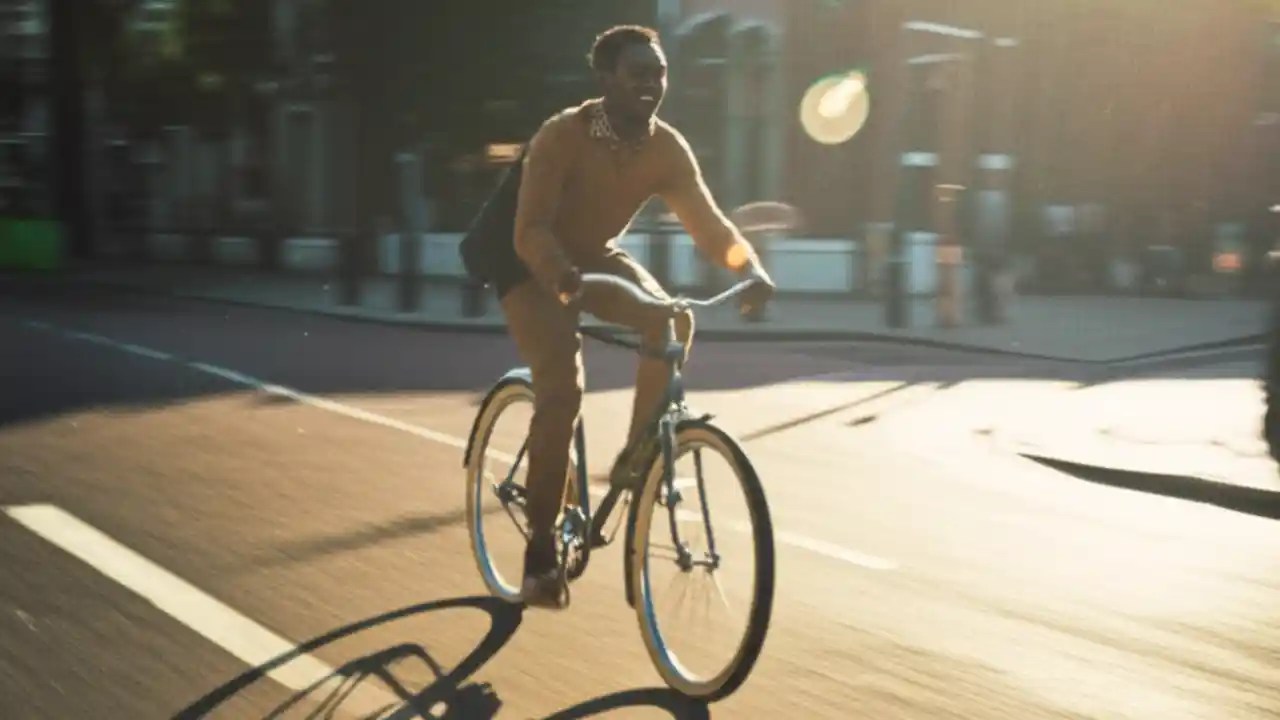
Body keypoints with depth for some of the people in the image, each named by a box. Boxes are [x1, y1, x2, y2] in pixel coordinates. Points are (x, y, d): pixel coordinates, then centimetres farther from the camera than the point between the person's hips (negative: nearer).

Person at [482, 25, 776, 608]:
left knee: (671, 321, -23)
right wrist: (568, 282, -57)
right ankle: (541, 555, -15)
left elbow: (710, 225, -18)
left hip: (596, 255, 5)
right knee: (562, 388, -23)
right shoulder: (563, 135, -29)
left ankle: (636, 455, -4)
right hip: (532, 262, -5)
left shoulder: (668, 149, -15)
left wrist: (752, 270, -39)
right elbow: (531, 229, -38)